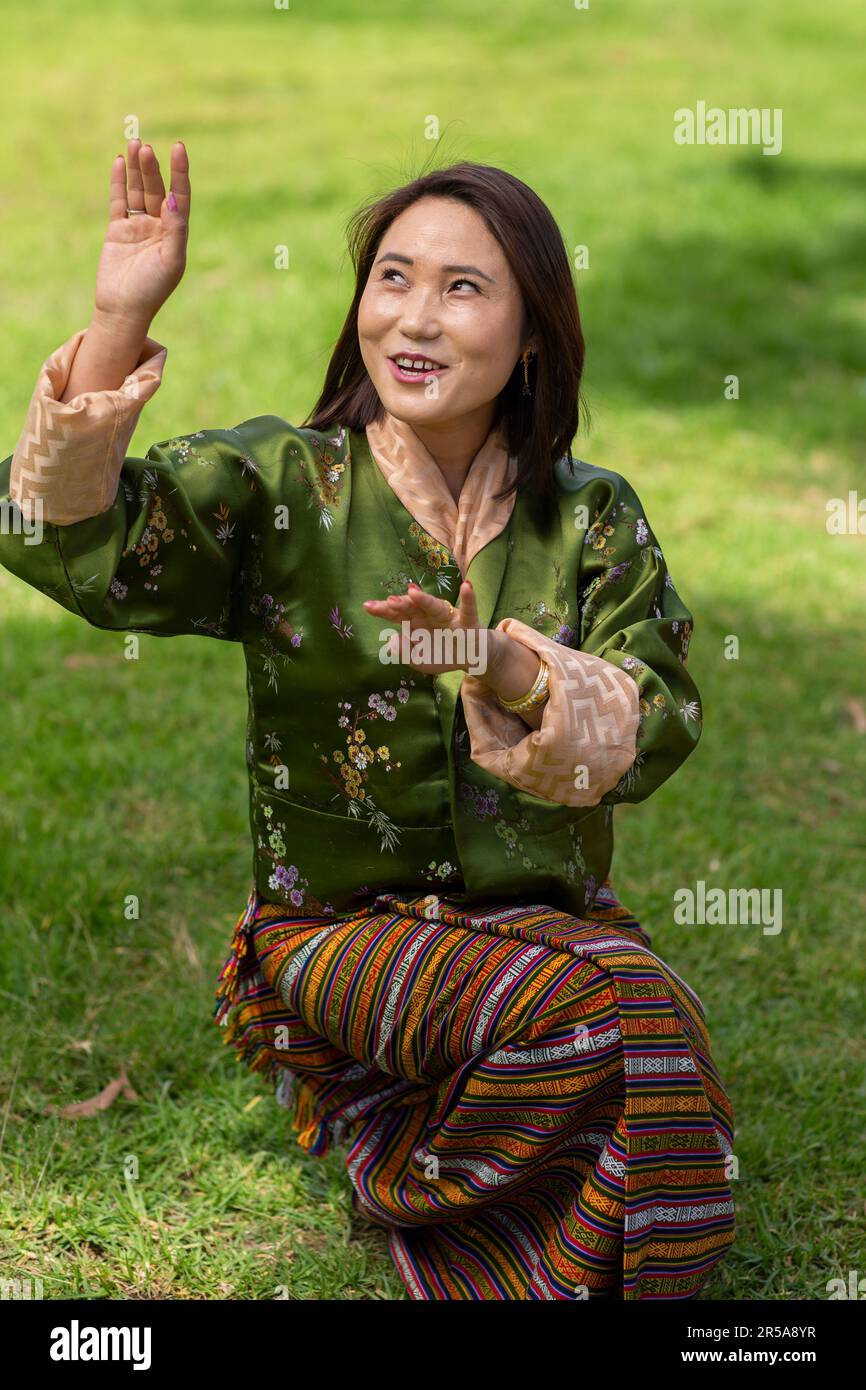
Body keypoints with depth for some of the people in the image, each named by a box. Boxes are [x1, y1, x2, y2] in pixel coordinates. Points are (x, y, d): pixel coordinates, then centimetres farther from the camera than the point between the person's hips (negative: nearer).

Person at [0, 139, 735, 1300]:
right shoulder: (280, 483, -1)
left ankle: (411, 1170, 0)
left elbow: (657, 730, -6)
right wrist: (118, 322, -25)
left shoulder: (591, 517, 5)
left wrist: (512, 671, -25)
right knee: (613, 1007, -28)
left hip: (547, 917, 3)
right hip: (339, 929, -3)